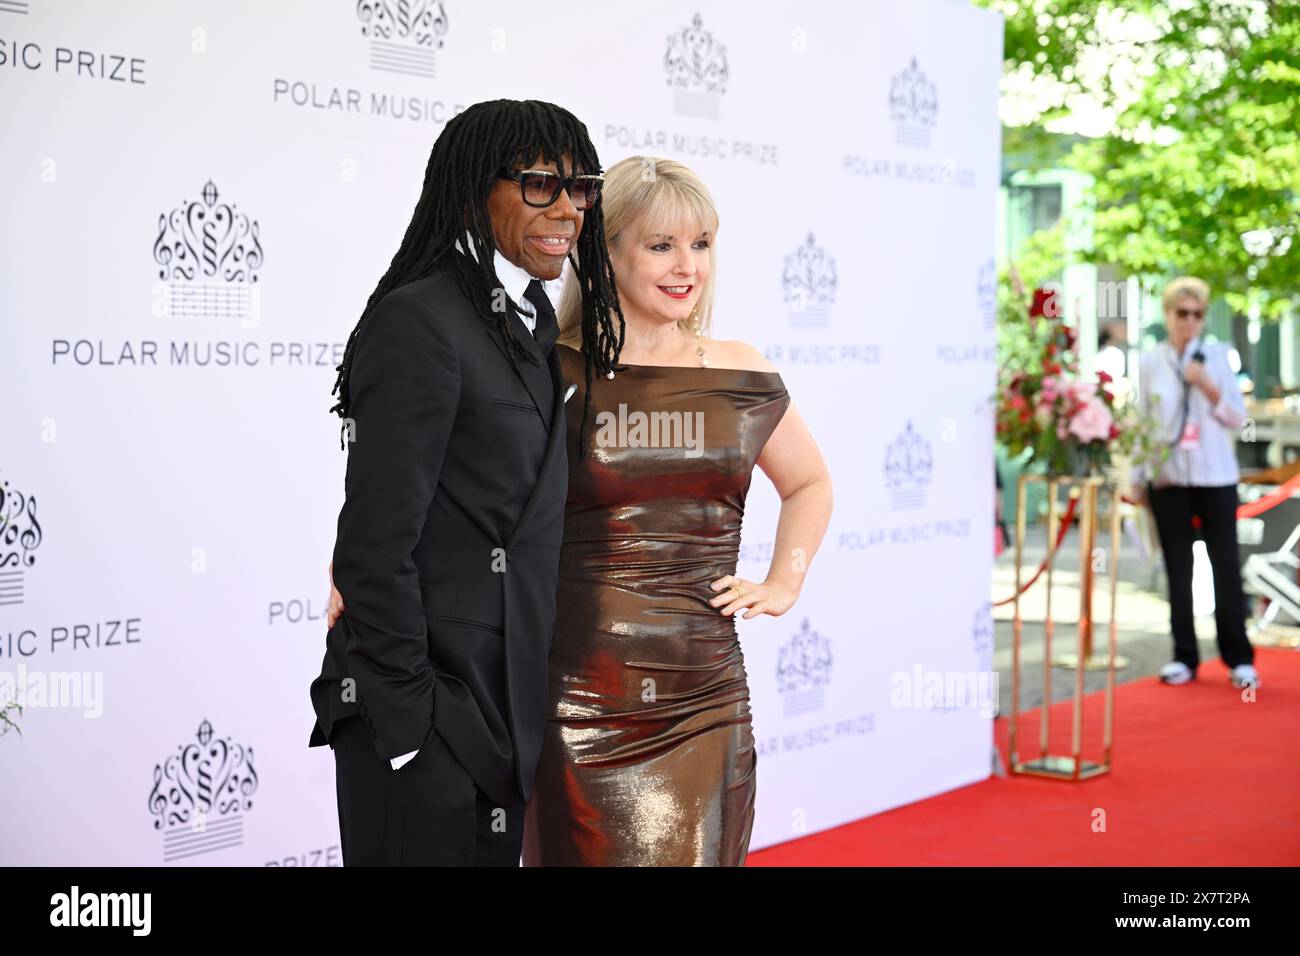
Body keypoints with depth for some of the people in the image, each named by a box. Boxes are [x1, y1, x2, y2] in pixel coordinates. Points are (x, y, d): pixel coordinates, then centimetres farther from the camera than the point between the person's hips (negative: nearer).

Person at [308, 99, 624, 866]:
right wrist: (409, 724, -19)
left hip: (502, 712, 9)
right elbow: (376, 544, -19)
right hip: (425, 718, -9)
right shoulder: (420, 322, -15)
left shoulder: (530, 324, 12)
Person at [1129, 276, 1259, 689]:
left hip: (1215, 477, -1)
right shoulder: (1150, 362, 2)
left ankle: (1238, 657, 8)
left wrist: (1208, 386, -16)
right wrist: (1136, 479, 3)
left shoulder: (1218, 356, 0)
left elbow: (1237, 418, 0)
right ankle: (1184, 656, 13)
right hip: (1167, 478, 1)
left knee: (1226, 565, 0)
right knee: (1178, 568, 5)